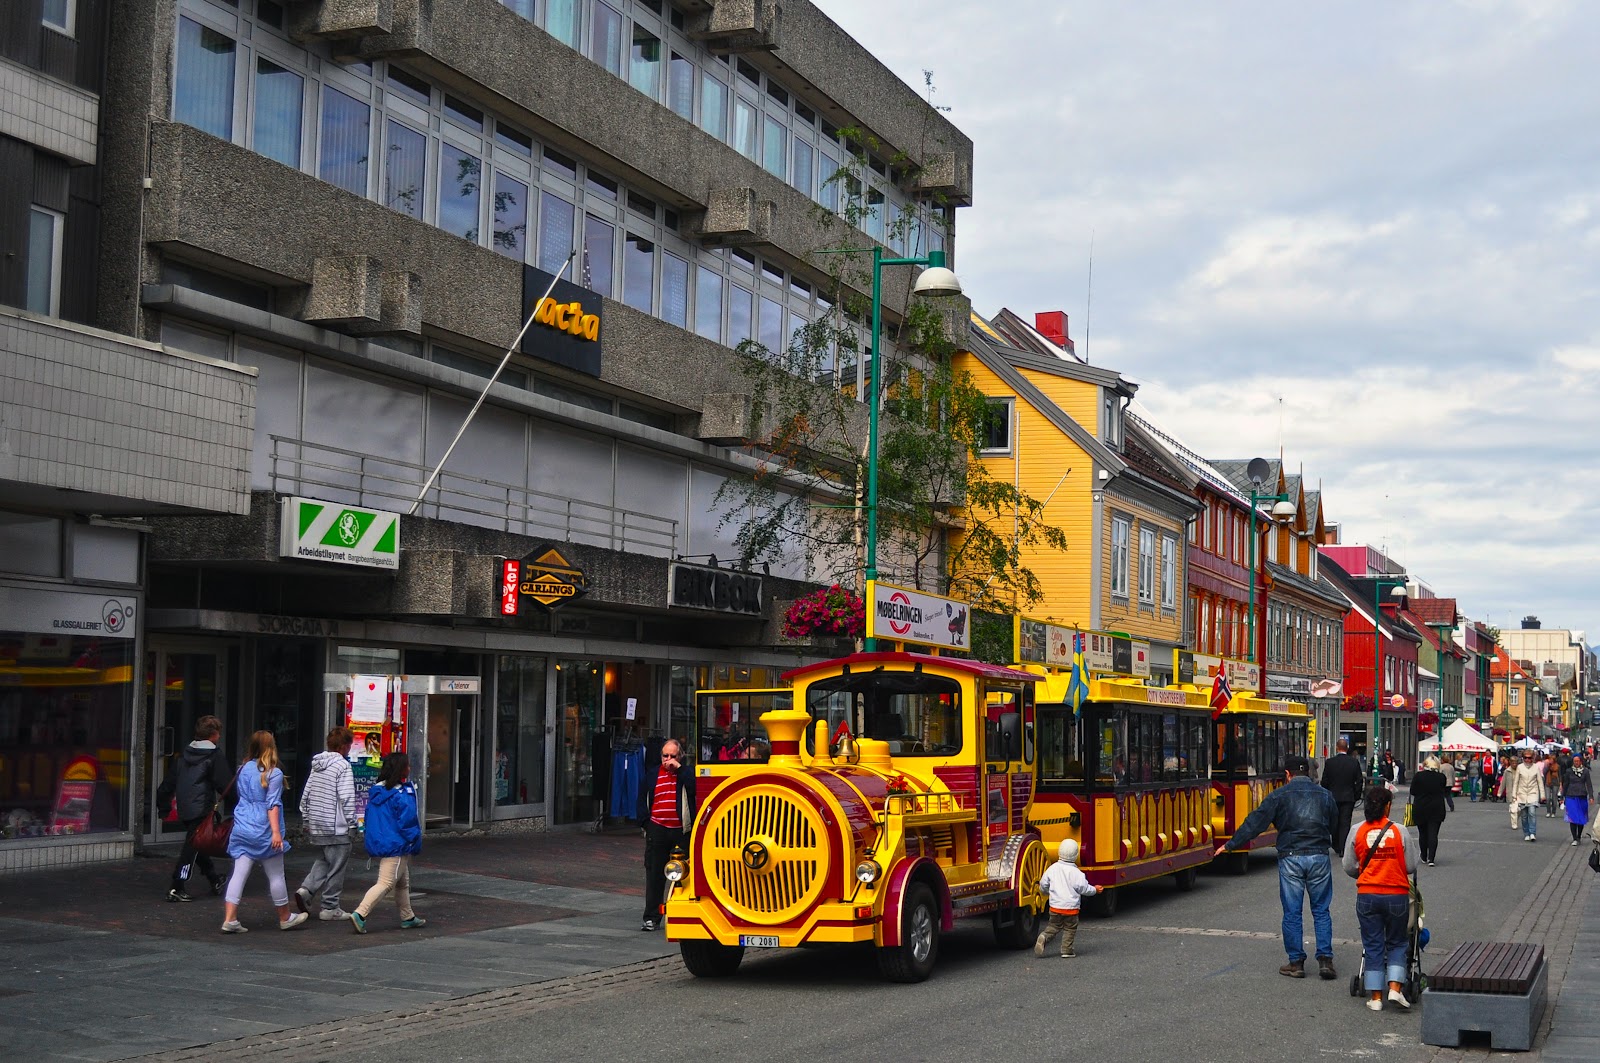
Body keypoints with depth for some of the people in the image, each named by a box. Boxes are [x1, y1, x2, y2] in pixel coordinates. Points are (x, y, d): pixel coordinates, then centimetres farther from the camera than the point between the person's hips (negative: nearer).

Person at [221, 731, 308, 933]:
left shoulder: (244, 769, 7)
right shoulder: (274, 773, -11)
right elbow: (272, 804, -16)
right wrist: (276, 832, -18)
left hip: (242, 831, 5)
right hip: (264, 832, -5)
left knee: (239, 874, 3)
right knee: (275, 876, 8)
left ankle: (230, 919, -5)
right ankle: (285, 918, 22)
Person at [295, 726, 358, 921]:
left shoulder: (317, 765, 12)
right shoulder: (342, 765, -12)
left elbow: (306, 794, 15)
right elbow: (347, 797, -18)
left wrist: (306, 819, 22)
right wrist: (351, 821, -9)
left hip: (316, 826, 8)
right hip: (336, 827, -8)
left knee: (322, 861, 22)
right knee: (336, 867, 2)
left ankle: (306, 890, 1)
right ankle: (330, 908, 7)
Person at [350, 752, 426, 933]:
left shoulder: (376, 791, 8)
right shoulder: (402, 794, -17)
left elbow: (369, 819, 14)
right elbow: (407, 822, -17)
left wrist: (373, 840, 21)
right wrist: (416, 843, -4)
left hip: (378, 843, 9)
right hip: (396, 846, -9)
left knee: (403, 882, 20)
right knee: (386, 883, -8)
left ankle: (408, 917, 28)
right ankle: (360, 914, -18)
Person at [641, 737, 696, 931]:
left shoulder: (688, 771, 3)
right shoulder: (653, 774, 12)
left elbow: (695, 787, -17)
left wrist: (679, 768, -15)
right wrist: (645, 823, 13)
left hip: (682, 830, -2)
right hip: (658, 829, 2)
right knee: (655, 873, 3)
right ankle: (652, 917, 7)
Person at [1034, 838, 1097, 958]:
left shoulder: (1052, 868, -2)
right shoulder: (1075, 872, -14)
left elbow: (1043, 884, 7)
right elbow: (1083, 888, -12)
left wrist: (1046, 890, 30)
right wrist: (1095, 890, 7)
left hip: (1055, 906, 3)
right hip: (1071, 907, -3)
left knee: (1054, 926, 15)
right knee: (1070, 929, 11)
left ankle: (1044, 937, -11)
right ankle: (1066, 951, 9)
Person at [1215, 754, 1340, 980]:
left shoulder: (1279, 795, 0)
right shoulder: (1325, 796, 10)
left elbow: (1255, 822, -2)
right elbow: (1336, 828, 19)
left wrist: (1231, 845, 2)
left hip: (1290, 858, -2)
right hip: (1319, 857, 2)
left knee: (1292, 912, 5)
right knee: (1321, 910, 11)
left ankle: (1296, 962, 8)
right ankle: (1325, 959, 3)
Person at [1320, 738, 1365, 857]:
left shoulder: (1329, 762, -7)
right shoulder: (1354, 762, -4)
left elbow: (1324, 781, -3)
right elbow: (1359, 781, 0)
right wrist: (1357, 797, 10)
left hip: (1333, 797, 0)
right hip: (1349, 797, 0)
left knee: (1334, 822, 13)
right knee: (1345, 823, 0)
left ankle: (1336, 846, 23)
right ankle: (1343, 849, -6)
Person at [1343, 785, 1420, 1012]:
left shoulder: (1356, 831, -3)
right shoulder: (1400, 831, -7)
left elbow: (1349, 867, 1)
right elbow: (1411, 867, -3)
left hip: (1367, 896, 1)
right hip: (1397, 894, -1)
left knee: (1372, 945, 8)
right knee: (1396, 943, 15)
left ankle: (1375, 997, 8)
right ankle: (1395, 987, 0)